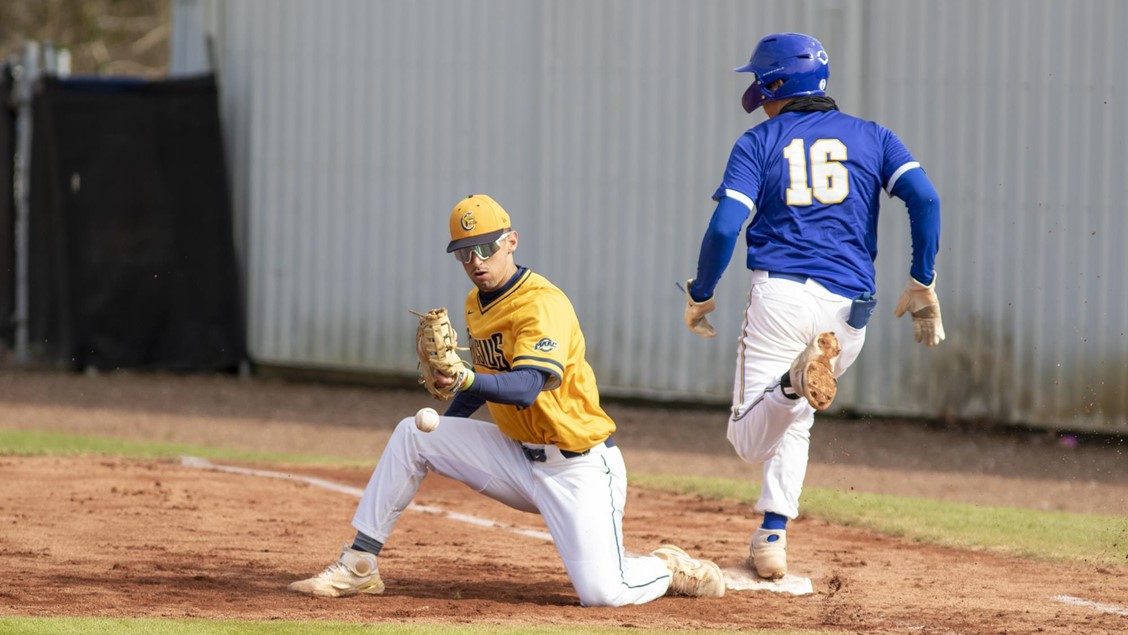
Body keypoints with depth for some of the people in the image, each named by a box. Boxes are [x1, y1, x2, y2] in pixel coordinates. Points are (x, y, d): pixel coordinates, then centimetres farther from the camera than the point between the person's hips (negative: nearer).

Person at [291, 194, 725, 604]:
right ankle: (359, 567, 5)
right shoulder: (477, 304, 7)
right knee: (412, 433, 0)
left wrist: (465, 381, -52)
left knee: (602, 593, -21)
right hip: (519, 456, 8)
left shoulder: (543, 304, -21)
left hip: (578, 466, -8)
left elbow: (526, 388, -35)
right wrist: (441, 432, 19)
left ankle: (670, 568, 13)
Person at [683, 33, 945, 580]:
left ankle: (798, 376, -32)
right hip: (849, 306, 3)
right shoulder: (872, 138, 12)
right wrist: (923, 284, 1)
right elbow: (923, 197, -4)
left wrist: (700, 294, 10)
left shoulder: (759, 142, 7)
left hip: (778, 294, -3)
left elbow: (725, 226, -4)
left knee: (749, 438, -2)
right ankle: (772, 540, 16)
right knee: (794, 421, 25)